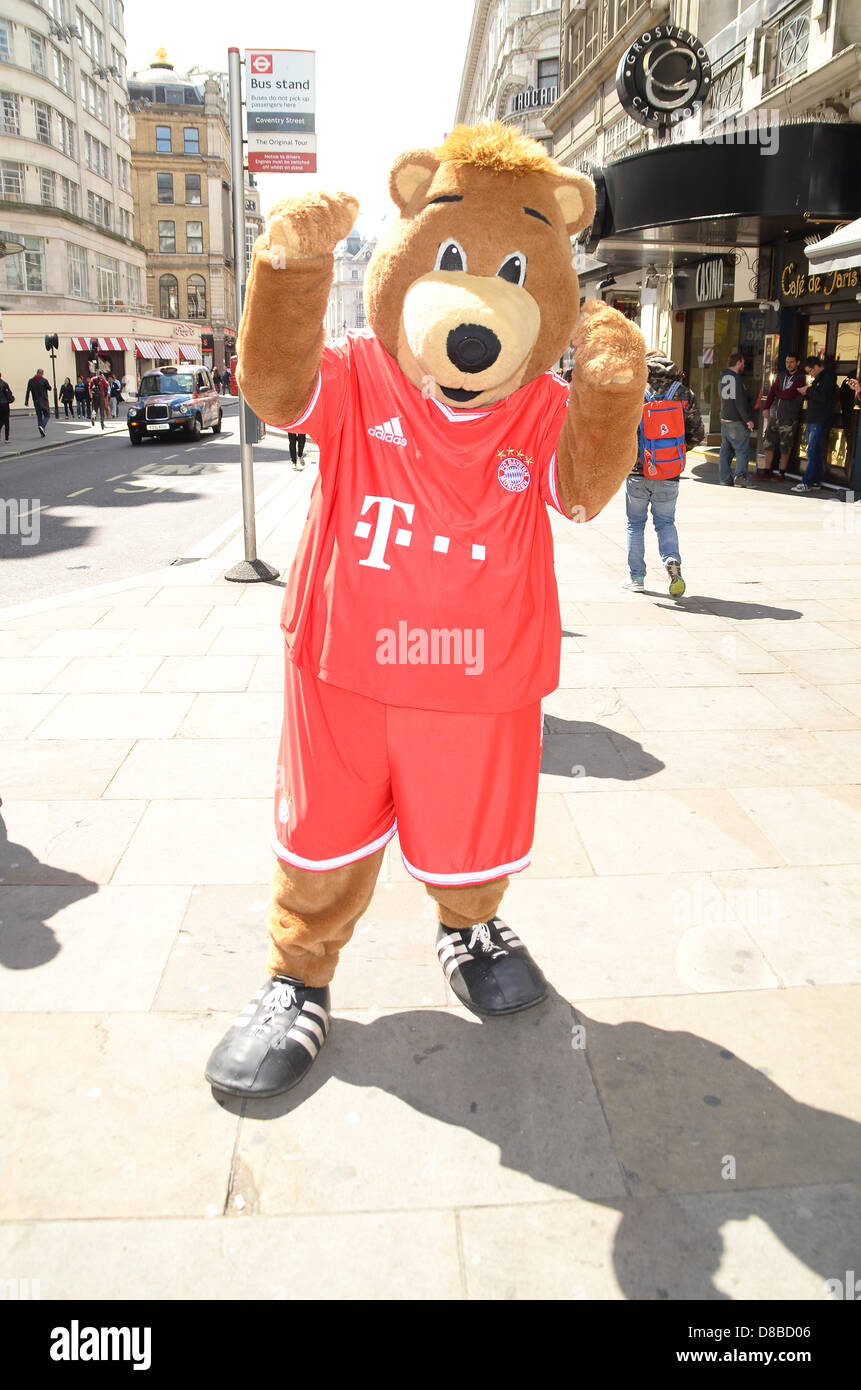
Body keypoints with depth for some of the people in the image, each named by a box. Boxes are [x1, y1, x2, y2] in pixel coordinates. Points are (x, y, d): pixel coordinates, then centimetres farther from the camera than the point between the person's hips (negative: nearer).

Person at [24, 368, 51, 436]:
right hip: (44, 401, -4)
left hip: (36, 401, 4)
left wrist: (26, 401, 3)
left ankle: (42, 432, 9)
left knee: (39, 416, 10)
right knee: (47, 415, 3)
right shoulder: (44, 380, -8)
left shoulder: (31, 381, 4)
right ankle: (42, 426, -24)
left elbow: (28, 391, 0)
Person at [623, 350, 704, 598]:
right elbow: (697, 435, 1)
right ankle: (672, 560, -10)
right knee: (665, 522, 15)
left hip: (637, 471, -1)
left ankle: (636, 578, 15)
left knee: (635, 523, 12)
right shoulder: (685, 394, 1)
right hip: (669, 474, 2)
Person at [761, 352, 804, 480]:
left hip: (789, 418, -6)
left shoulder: (800, 378, -6)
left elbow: (789, 395, -15)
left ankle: (782, 472, 9)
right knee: (769, 444, 6)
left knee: (785, 447, 0)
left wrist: (777, 392, 2)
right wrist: (766, 407, -2)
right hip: (774, 415, 6)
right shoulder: (782, 375, 13)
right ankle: (767, 470, 14)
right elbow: (772, 392, 10)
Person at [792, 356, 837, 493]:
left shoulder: (828, 376, -11)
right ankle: (816, 482, 16)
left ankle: (806, 483, -14)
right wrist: (806, 393, 4)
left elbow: (823, 397, -22)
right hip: (813, 420, 10)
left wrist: (808, 391, -11)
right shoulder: (819, 378, 19)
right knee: (815, 452, 11)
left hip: (820, 421, -10)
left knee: (812, 452, -12)